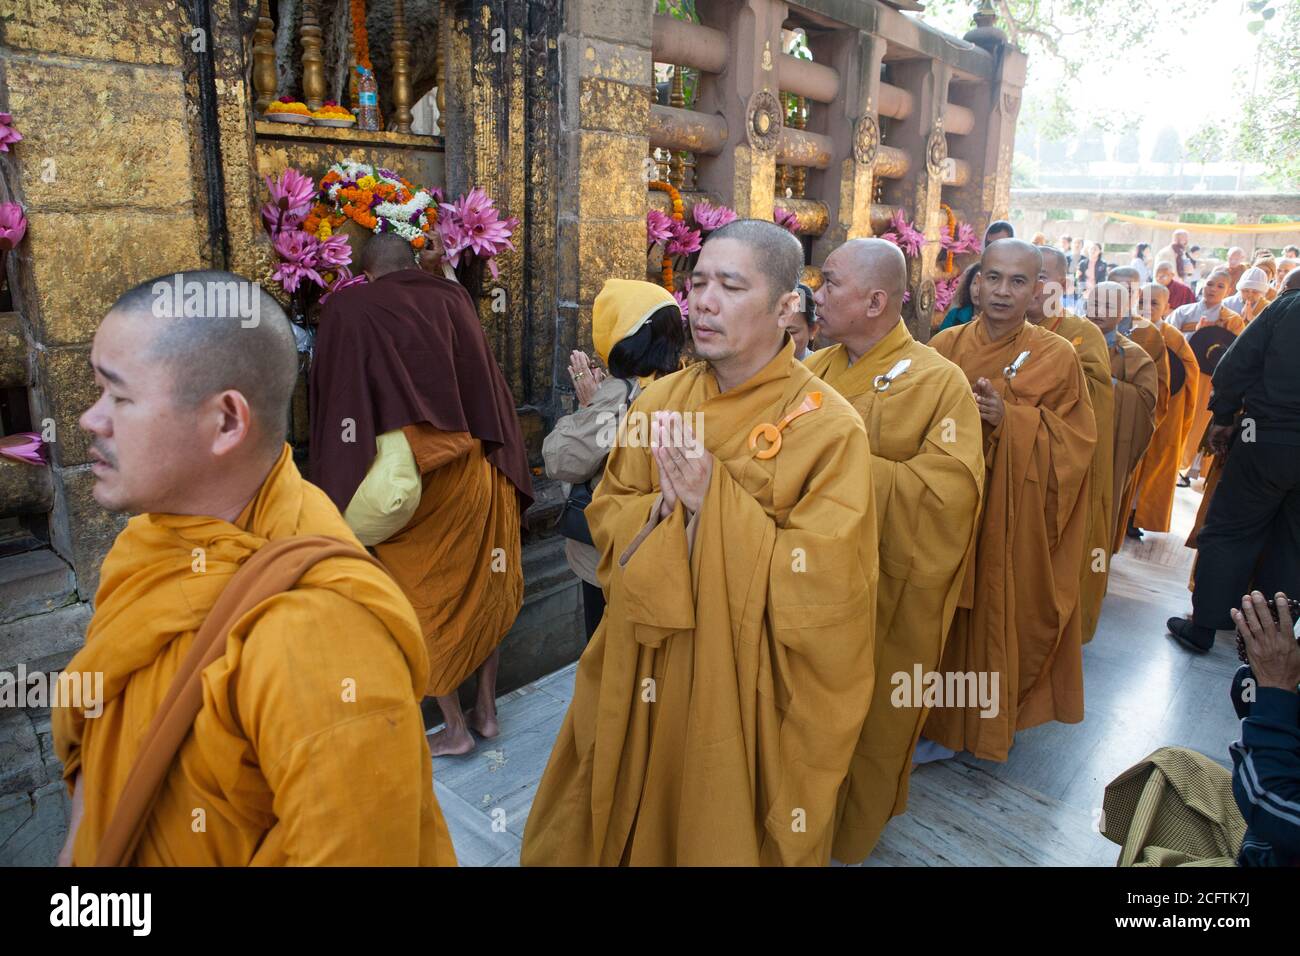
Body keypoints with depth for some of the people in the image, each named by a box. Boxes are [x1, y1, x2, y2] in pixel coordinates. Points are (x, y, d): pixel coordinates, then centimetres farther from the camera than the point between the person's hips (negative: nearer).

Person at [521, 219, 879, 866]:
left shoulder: (829, 426, -16)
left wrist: (715, 501, -25)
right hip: (646, 669, 4)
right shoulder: (660, 401, -1)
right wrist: (663, 508, -18)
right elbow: (605, 513, 3)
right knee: (625, 821, 21)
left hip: (747, 686, -4)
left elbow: (824, 578, -21)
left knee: (723, 830, 17)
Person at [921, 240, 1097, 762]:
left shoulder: (1057, 357, -2)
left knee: (1002, 611, 6)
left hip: (1016, 516, -1)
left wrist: (1009, 419, -19)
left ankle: (993, 718, 29)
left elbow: (1074, 442, -5)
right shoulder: (946, 344, 3)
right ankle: (943, 716, 27)